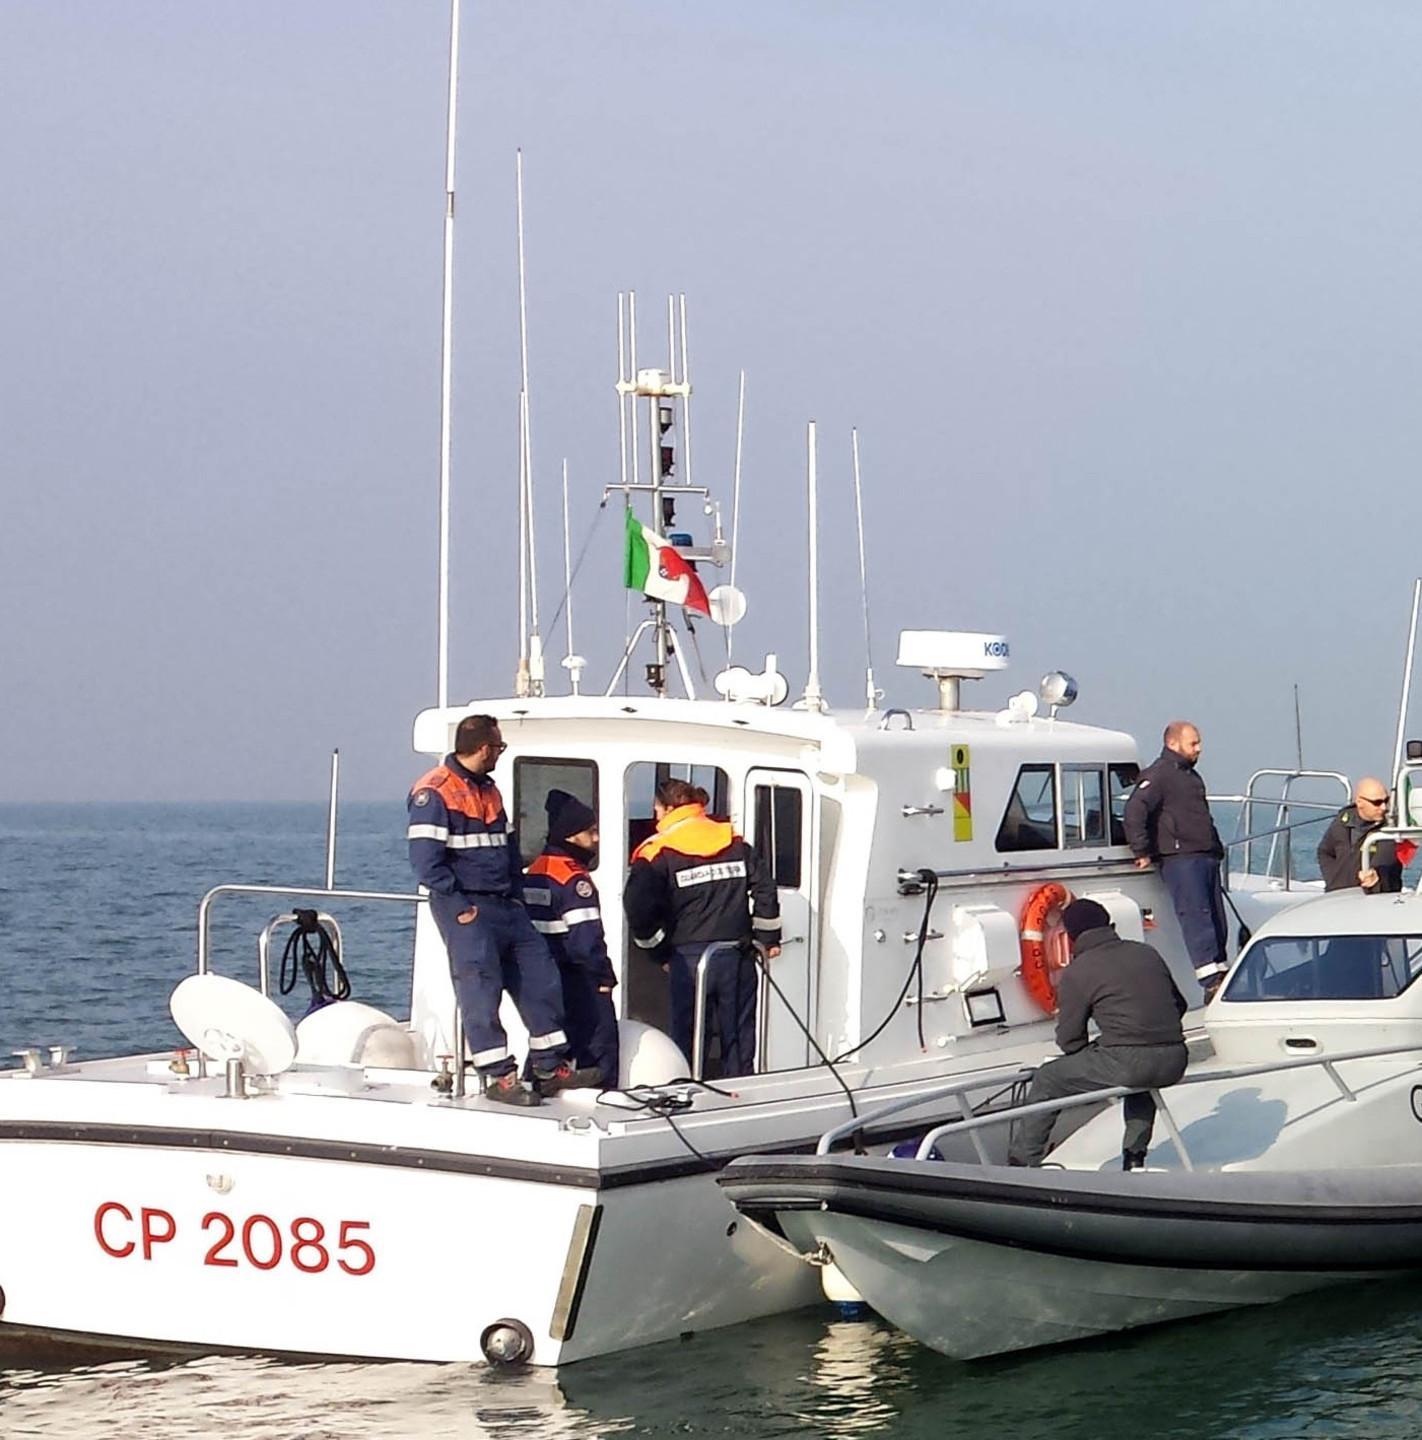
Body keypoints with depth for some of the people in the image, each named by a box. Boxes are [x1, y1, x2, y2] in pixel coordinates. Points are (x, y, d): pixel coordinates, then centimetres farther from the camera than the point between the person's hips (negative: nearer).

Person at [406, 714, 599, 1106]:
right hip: (465, 907, -9)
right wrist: (460, 907, -17)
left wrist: (515, 895, 13)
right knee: (481, 986, -9)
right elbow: (426, 861, -17)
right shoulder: (434, 793, -11)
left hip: (503, 906, 9)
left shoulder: (489, 791, 18)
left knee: (539, 973, 5)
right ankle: (497, 1077, -6)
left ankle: (550, 1067, 11)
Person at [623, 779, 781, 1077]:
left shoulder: (658, 853, -4)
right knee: (738, 1037, 10)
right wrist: (768, 937, 15)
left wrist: (660, 952, 2)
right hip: (737, 957, 4)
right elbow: (764, 888, 7)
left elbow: (638, 907, -11)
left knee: (687, 1038, 4)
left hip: (689, 960, -4)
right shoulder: (735, 844, 9)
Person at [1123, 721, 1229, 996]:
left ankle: (1221, 977, 10)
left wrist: (1216, 850, 24)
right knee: (1196, 916, -16)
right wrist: (1142, 852, -18)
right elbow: (1134, 810, -18)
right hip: (1180, 859, -9)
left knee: (1217, 919, 7)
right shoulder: (1159, 775, -6)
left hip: (1206, 858, 9)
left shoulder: (1190, 775, 24)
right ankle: (1212, 983, -24)